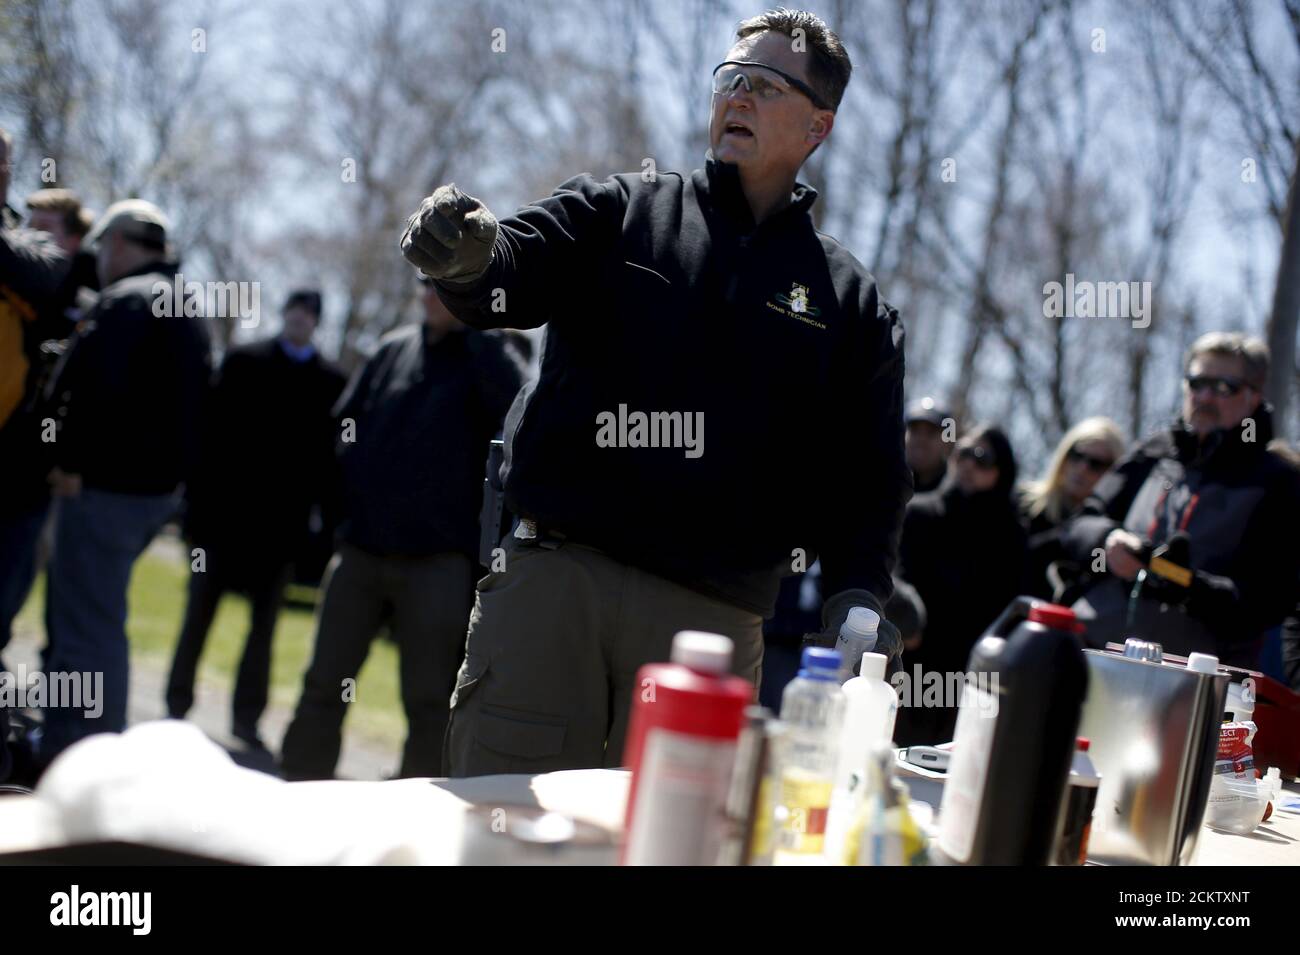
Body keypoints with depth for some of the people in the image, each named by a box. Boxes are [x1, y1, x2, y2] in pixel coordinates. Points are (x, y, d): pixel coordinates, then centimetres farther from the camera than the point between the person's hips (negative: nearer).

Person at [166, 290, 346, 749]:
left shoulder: (331, 382, 5)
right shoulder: (242, 361, 6)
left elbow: (329, 454, 2)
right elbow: (211, 427, 1)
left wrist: (321, 512, -5)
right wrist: (197, 498, -5)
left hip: (281, 521, 0)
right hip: (223, 510, 0)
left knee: (263, 624, 4)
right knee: (199, 613, 6)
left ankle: (246, 716, 9)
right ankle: (177, 706, 14)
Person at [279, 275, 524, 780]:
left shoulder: (486, 355, -2)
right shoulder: (395, 348, 11)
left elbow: (514, 406, -23)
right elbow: (344, 422, 17)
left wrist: (475, 325, -22)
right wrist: (351, 499, 5)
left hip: (437, 561, -4)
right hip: (361, 549, 5)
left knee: (428, 701, 1)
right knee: (324, 686, 9)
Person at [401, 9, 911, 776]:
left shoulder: (848, 299, 13)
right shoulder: (620, 212, 12)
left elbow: (868, 477, 10)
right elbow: (514, 273, -4)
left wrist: (857, 591, -7)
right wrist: (469, 257, -29)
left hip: (712, 619, 1)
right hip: (554, 577, -1)